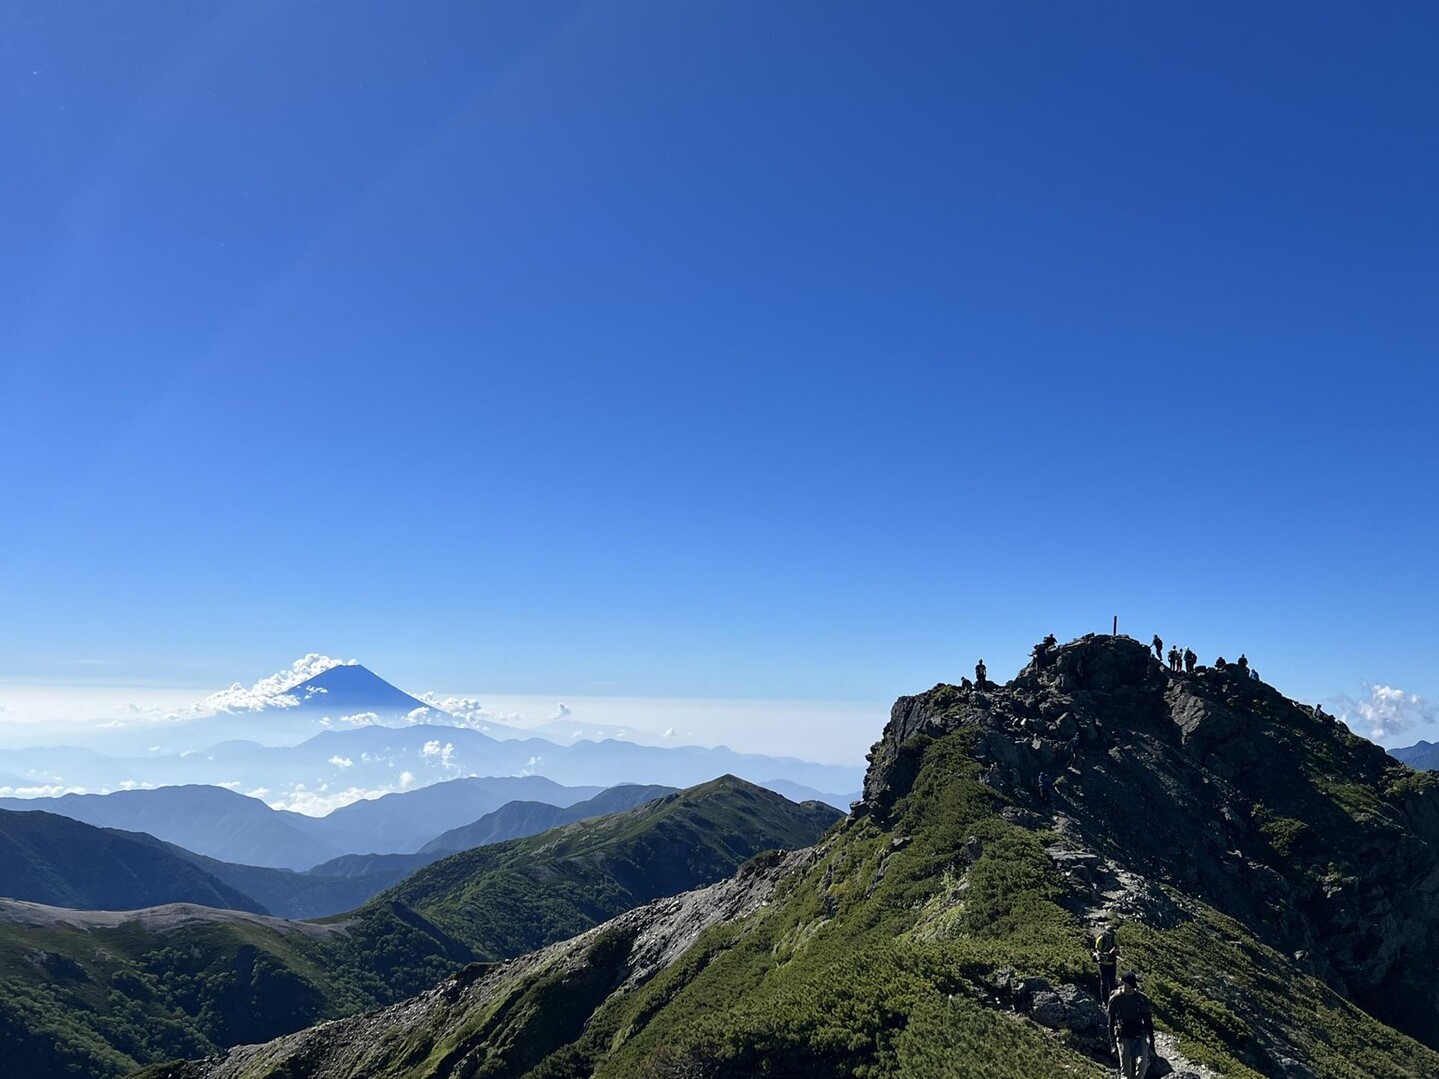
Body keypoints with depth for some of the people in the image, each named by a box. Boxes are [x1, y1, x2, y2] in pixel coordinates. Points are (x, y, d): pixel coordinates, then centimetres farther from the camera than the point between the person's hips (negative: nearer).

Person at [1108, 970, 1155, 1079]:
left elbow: (1148, 1021, 7)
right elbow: (1111, 1022, 4)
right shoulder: (1115, 999, -3)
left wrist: (1151, 1042, 5)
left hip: (1140, 1036, 1)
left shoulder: (1142, 999, 0)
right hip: (1123, 1037, -1)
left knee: (1142, 1064, -17)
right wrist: (1113, 1044, 4)